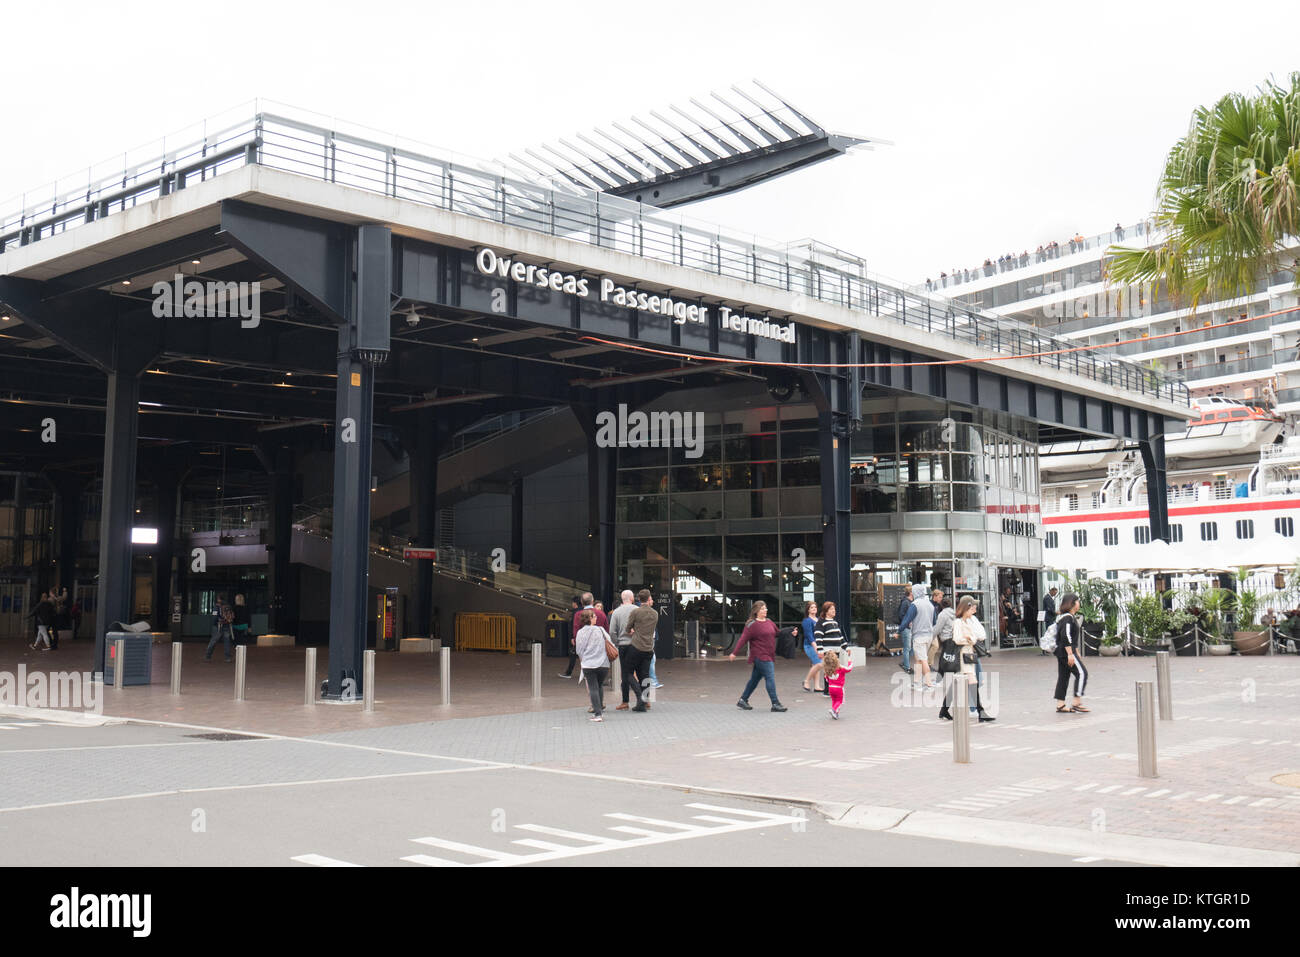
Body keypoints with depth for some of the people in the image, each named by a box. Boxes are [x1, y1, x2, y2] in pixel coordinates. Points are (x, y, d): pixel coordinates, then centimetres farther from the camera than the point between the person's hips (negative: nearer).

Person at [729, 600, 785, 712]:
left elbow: (778, 634, 26)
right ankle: (775, 704, -10)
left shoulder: (770, 623, 14)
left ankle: (743, 701, 23)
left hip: (769, 656, 8)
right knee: (770, 678, -12)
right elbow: (743, 639, -12)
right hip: (760, 656, -8)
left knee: (755, 679, 13)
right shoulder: (752, 625, -9)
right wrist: (734, 653, -14)